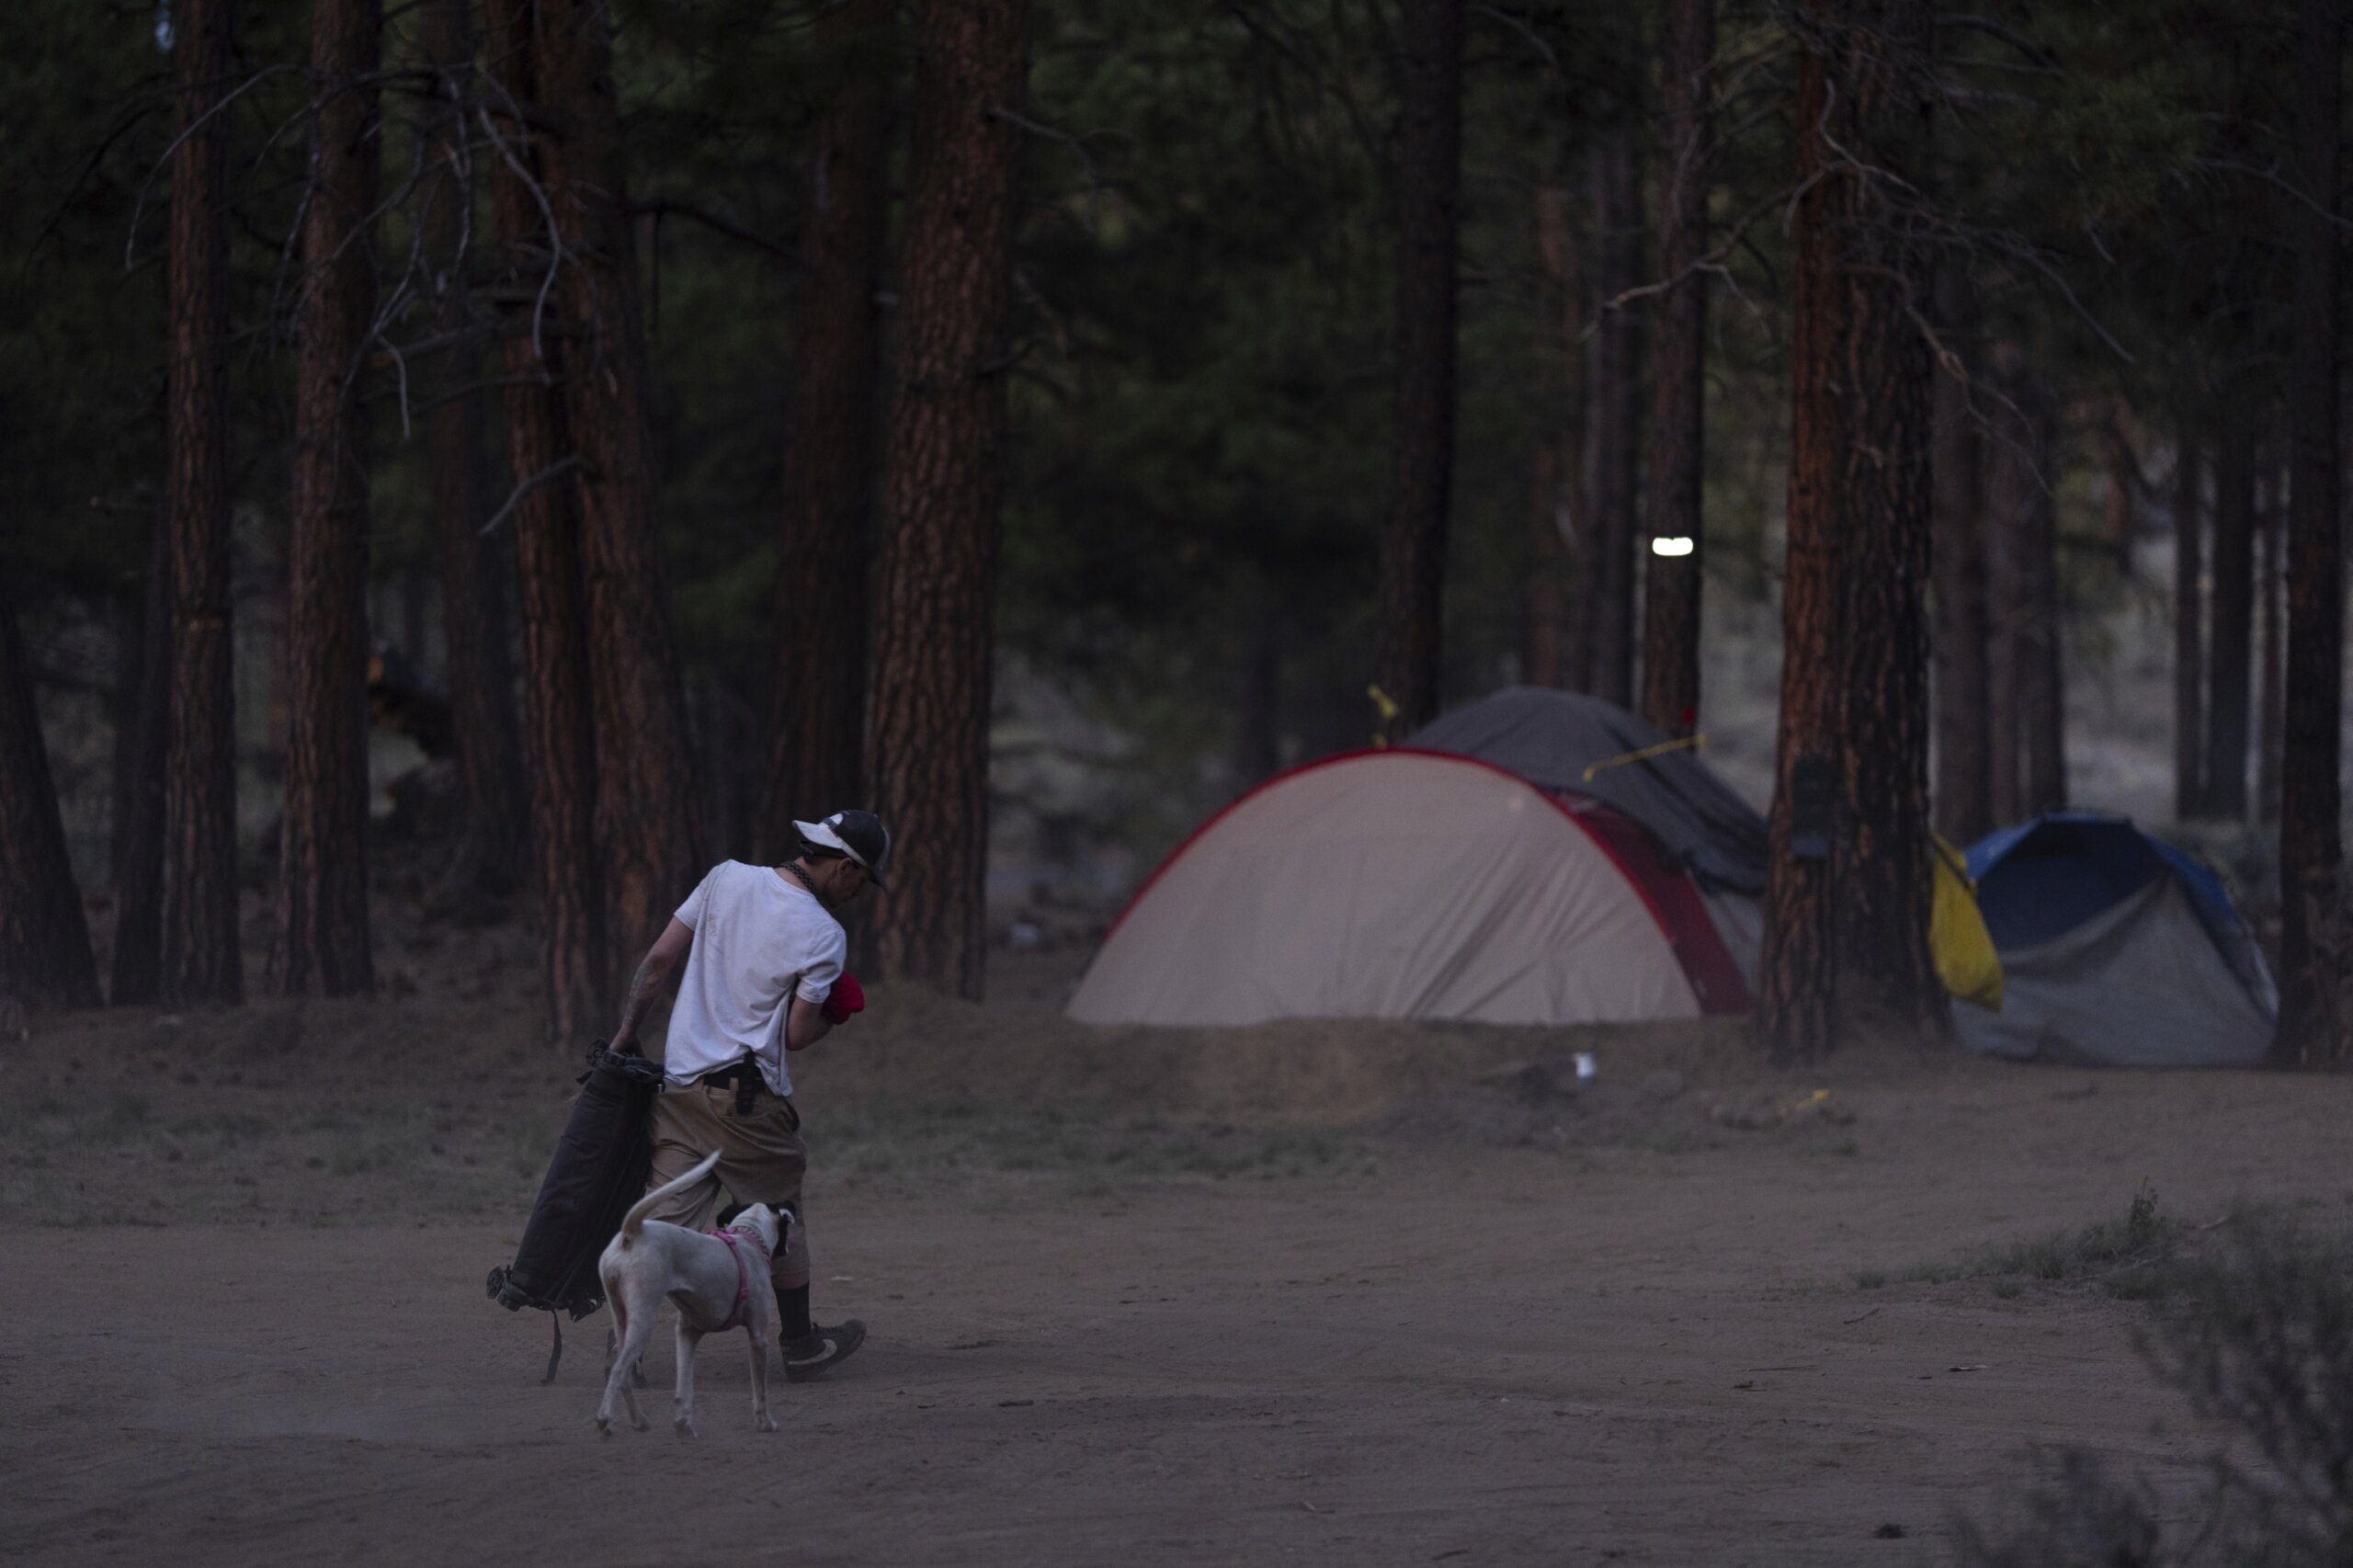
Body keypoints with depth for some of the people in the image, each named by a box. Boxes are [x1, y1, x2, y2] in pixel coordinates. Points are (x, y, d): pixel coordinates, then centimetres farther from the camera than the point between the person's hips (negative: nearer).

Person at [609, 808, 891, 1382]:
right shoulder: (823, 935, -10)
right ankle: (799, 1344, 24)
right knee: (780, 1212, 13)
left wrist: (626, 1032, 13)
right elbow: (796, 1036, -10)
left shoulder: (726, 879, 3)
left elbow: (659, 959, 5)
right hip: (747, 1093, -5)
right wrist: (833, 1019, 11)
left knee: (667, 1217, 5)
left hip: (678, 1083, 5)